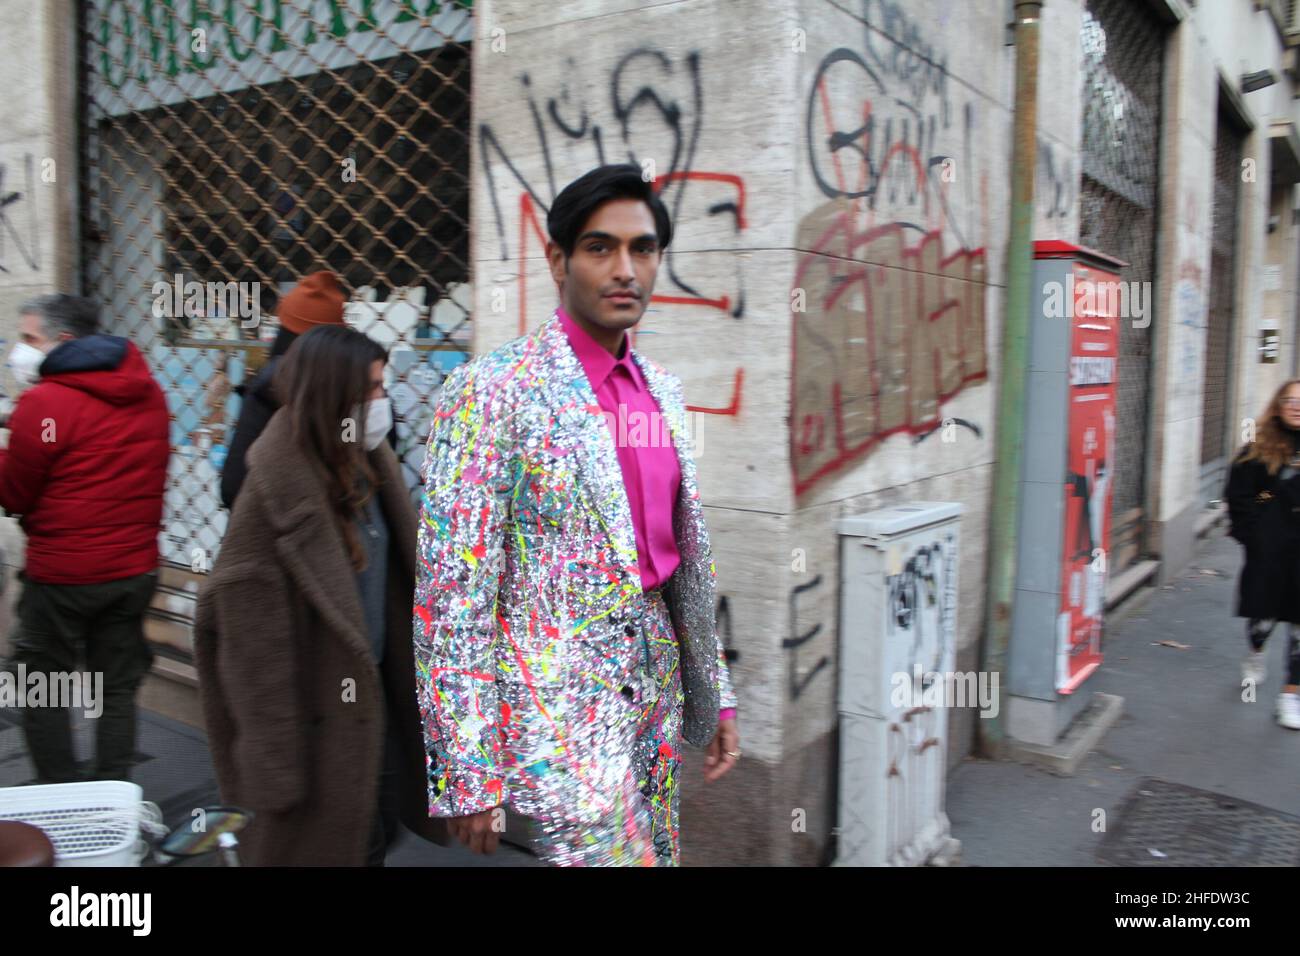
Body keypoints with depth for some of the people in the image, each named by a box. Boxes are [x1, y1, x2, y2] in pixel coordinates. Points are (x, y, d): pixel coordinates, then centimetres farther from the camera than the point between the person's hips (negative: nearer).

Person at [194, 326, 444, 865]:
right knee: (317, 842, 10)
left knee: (377, 830, 20)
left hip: (369, 685, 7)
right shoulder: (278, 483, -21)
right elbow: (249, 620, -21)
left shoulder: (365, 462, 2)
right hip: (315, 702, -7)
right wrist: (271, 747, -19)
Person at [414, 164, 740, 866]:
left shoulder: (662, 391, 9)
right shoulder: (490, 391, -13)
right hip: (560, 719, -7)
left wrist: (714, 696, 14)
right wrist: (468, 776, -14)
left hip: (654, 697, 7)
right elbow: (452, 597, -15)